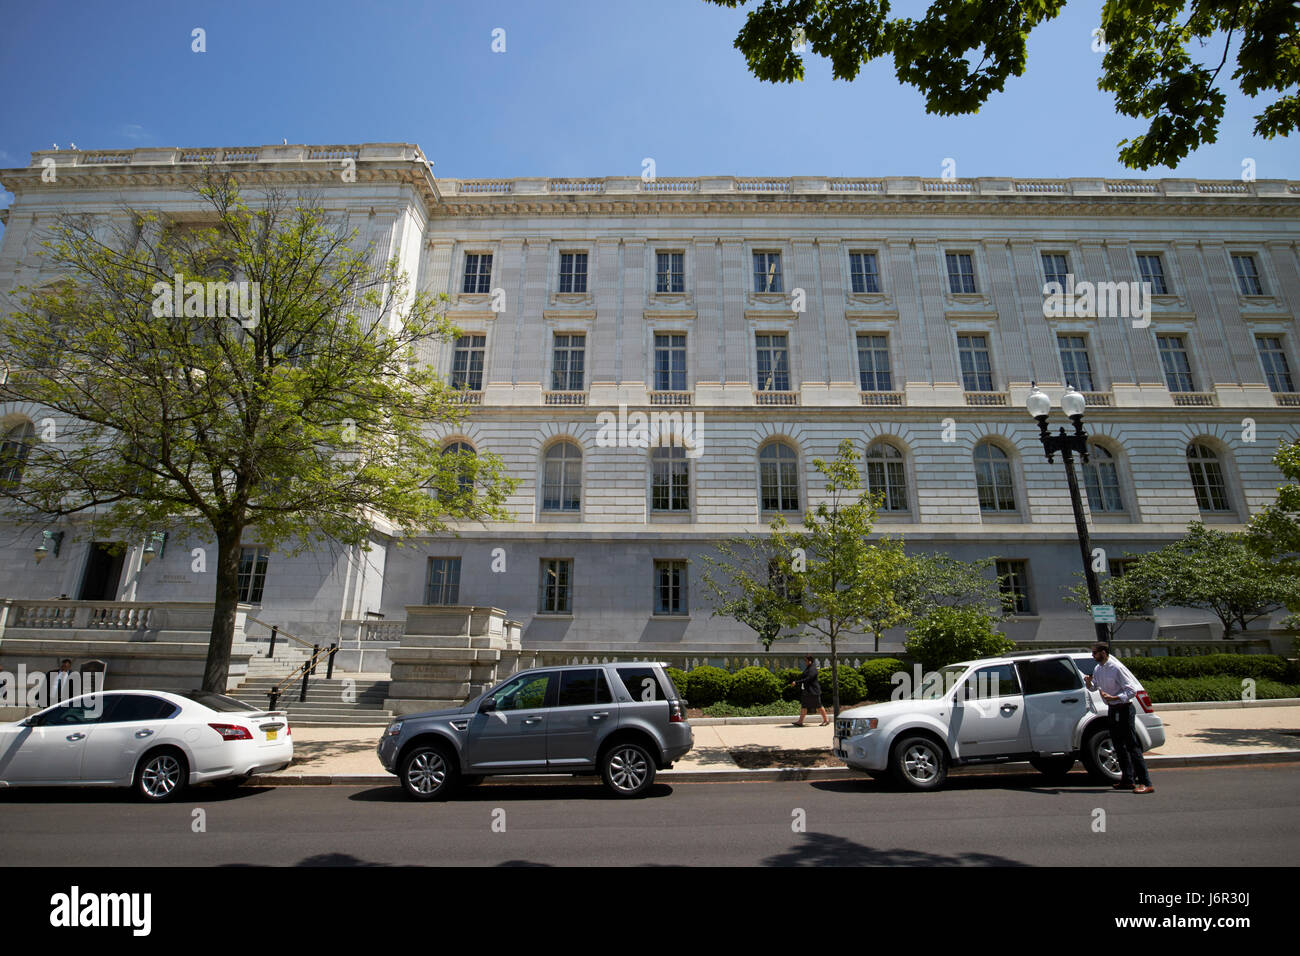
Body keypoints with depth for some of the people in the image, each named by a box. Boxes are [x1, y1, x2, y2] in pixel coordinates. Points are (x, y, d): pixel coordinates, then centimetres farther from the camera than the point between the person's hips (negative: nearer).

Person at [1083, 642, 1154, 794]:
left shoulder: (1116, 668, -18)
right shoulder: (1098, 669, 7)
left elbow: (1132, 690, -19)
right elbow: (1094, 687, 19)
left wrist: (1114, 698, -29)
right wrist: (1089, 683, -3)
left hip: (1123, 709, -9)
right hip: (1112, 709, 9)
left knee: (1132, 745, -8)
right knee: (1118, 744, 14)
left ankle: (1145, 783, -4)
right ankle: (1128, 779, 23)